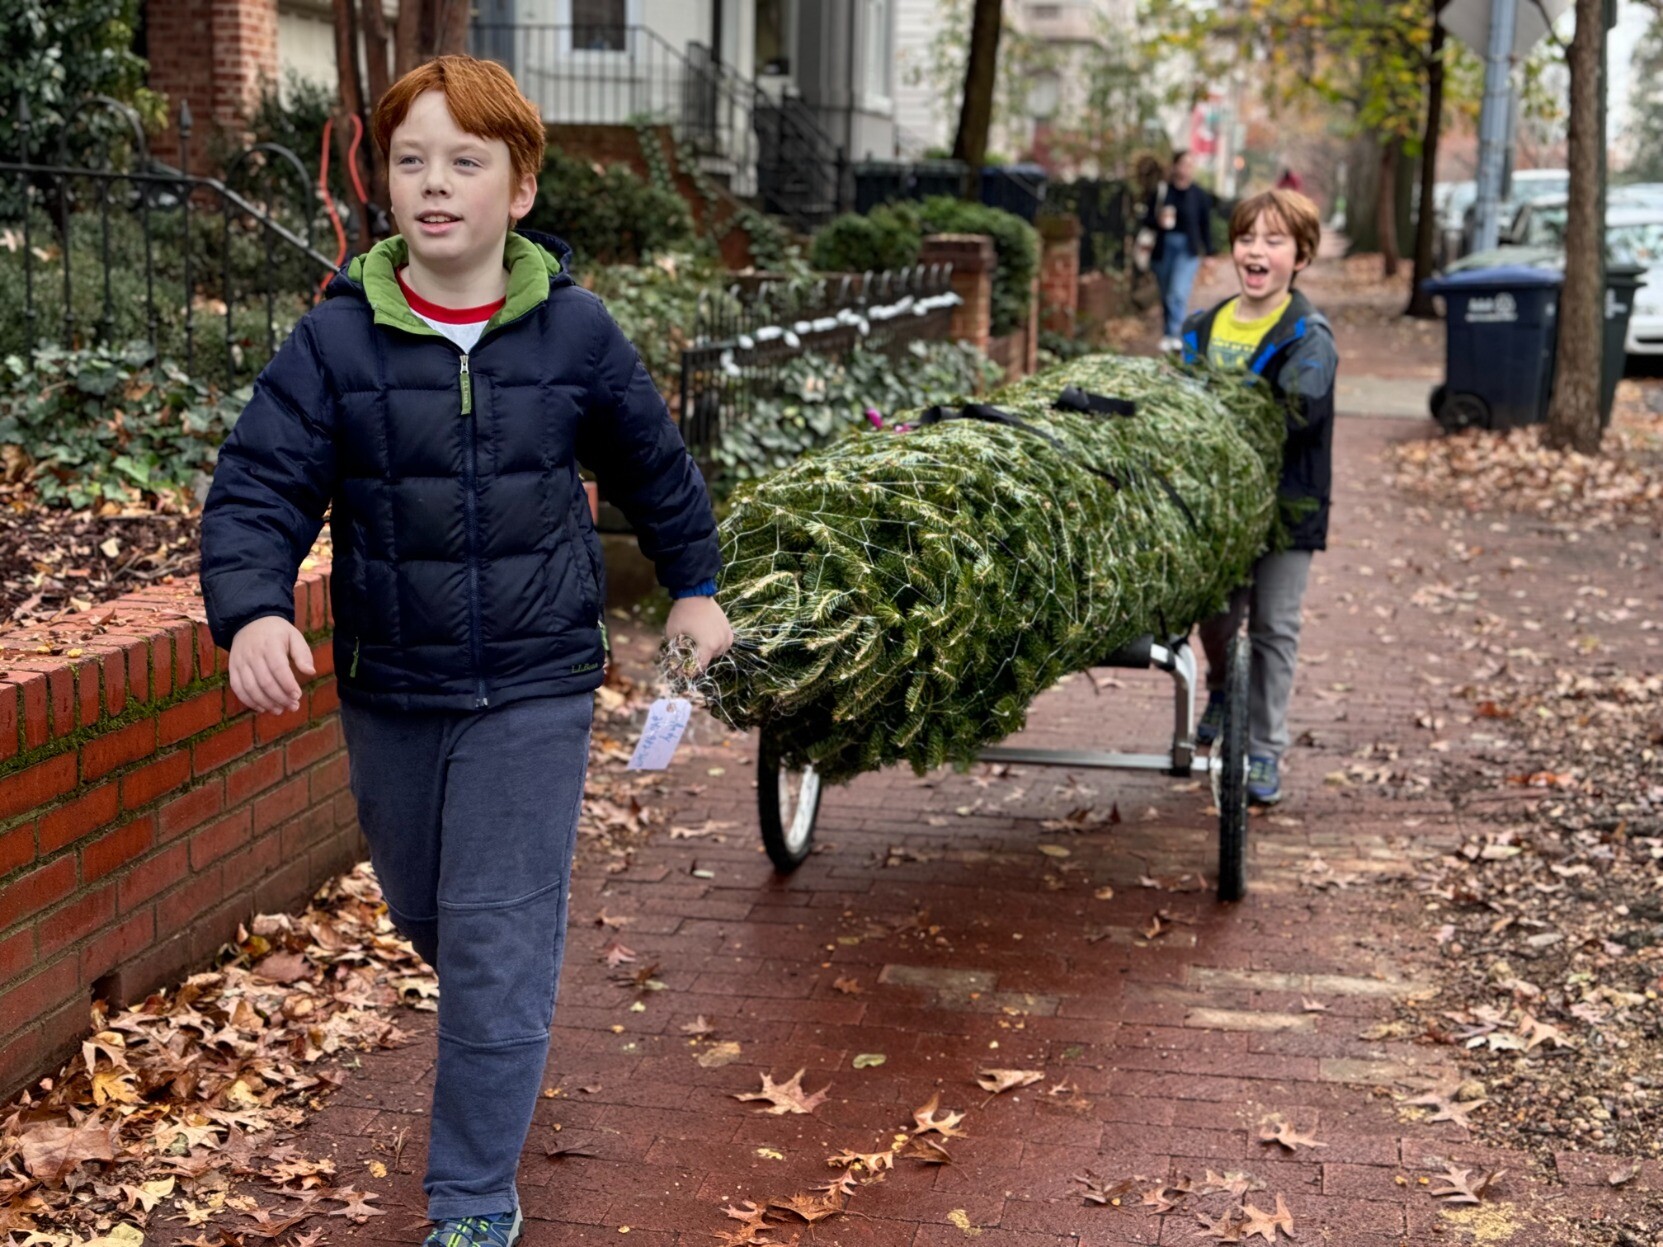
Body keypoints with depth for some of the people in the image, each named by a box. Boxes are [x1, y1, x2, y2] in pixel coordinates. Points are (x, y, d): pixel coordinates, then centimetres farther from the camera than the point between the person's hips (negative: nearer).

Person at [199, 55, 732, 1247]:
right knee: (426, 916, 20)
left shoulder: (575, 332, -6)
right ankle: (506, 1033, 53)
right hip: (389, 691, 2)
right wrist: (252, 610, -29)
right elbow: (258, 487, -11)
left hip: (534, 690, -2)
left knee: (499, 945, -3)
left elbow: (656, 465, 11)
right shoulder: (336, 341, -7)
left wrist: (695, 586, 17)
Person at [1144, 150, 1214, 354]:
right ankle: (1167, 336, 22)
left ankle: (1174, 335, -15)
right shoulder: (1161, 191, 0)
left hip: (1188, 250, -2)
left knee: (1178, 293, -15)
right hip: (1164, 248, 2)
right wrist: (1159, 221, -17)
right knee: (1166, 295, 10)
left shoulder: (1200, 196, 1)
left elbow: (1206, 226, 6)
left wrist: (1209, 254, 5)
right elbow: (1147, 220, 5)